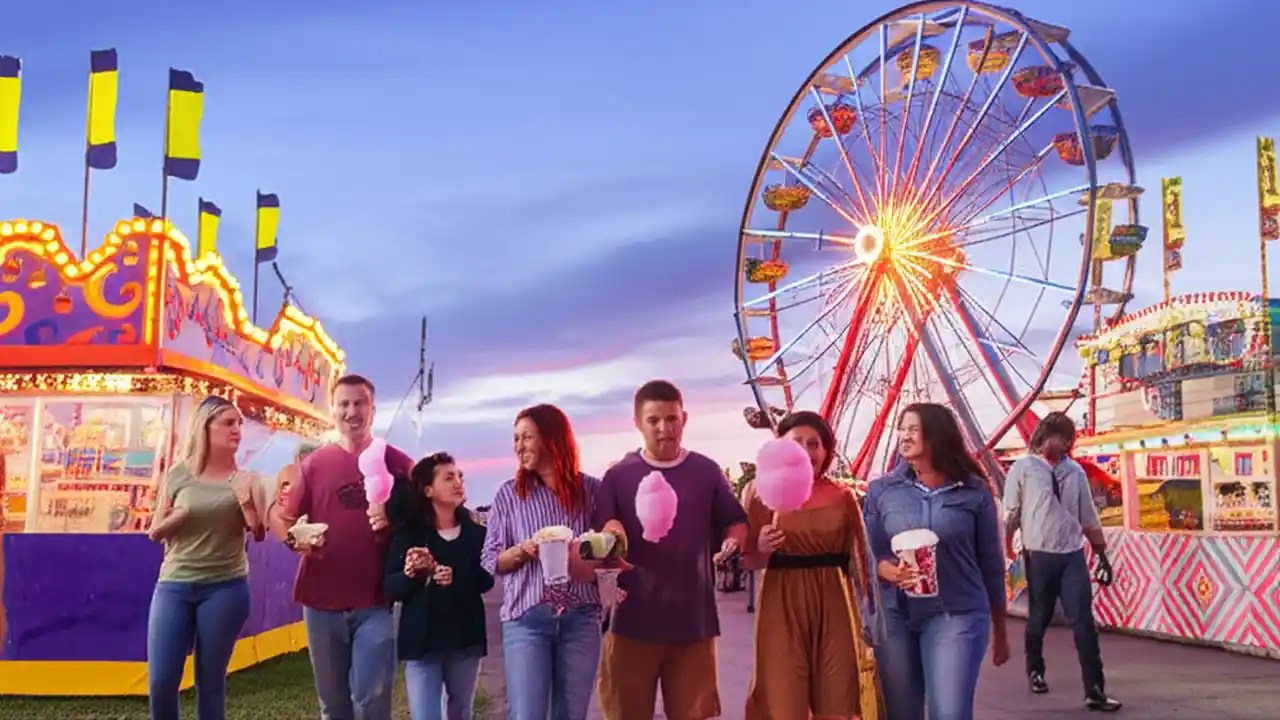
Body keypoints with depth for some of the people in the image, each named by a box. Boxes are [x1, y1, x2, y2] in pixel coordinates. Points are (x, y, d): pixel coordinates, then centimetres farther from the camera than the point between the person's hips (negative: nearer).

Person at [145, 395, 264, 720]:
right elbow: (154, 532, 8)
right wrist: (180, 514, -12)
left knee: (210, 683, 6)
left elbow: (259, 534, 0)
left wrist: (246, 502, -16)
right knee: (160, 683, -3)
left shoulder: (243, 480, 2)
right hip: (174, 585, 1)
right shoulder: (179, 474, 2)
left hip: (225, 587, 0)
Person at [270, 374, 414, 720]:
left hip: (376, 602, -2)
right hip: (322, 601, 2)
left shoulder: (396, 463, 0)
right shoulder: (314, 464, 4)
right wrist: (294, 538, -15)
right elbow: (280, 517, 6)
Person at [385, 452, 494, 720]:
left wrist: (457, 579, -20)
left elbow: (486, 581, -4)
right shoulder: (408, 533, -3)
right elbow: (390, 588, -6)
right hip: (422, 639, -2)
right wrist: (410, 573, -26)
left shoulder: (475, 532, 2)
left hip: (465, 637, 3)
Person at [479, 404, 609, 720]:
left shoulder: (592, 489, 4)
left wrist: (590, 560, -11)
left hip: (581, 619, 1)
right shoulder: (509, 493, 4)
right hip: (526, 618, -1)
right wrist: (520, 551, -12)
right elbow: (490, 561, 6)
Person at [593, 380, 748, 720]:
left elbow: (736, 521, 13)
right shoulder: (618, 476, 3)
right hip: (634, 620, -1)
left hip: (694, 619, 1)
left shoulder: (707, 471, 7)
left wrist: (733, 541, -9)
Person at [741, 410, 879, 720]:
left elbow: (858, 555, 7)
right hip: (783, 605, -2)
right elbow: (750, 561, 1)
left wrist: (869, 610, -1)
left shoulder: (843, 495, 5)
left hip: (834, 604, 2)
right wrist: (762, 549, -21)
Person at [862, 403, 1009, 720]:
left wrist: (1000, 630, 11)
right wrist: (889, 571, -20)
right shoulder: (881, 490, 4)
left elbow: (991, 563, 6)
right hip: (894, 616, 2)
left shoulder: (974, 492, 0)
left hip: (956, 615, -2)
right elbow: (867, 554, 4)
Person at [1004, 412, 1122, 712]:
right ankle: (1035, 670, 36)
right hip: (1039, 555, -2)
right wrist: (1005, 549, -3)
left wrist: (1102, 552, 15)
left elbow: (1088, 516, 15)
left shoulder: (1075, 471, 8)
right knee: (1039, 619, 12)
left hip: (1073, 555, 2)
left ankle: (1095, 691, -2)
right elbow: (1011, 513, -2)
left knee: (1084, 623, -4)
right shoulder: (1022, 469, -3)